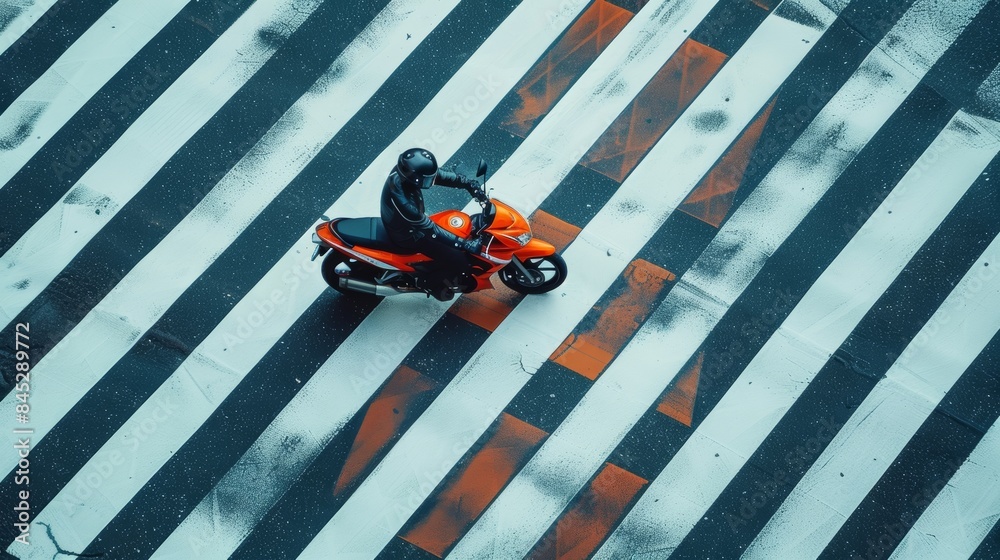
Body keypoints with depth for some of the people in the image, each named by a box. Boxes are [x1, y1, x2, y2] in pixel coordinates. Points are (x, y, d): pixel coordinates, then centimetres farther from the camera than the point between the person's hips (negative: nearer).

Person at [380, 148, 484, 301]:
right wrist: (465, 244, -29)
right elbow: (431, 230, -33)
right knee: (459, 260, -7)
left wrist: (466, 182, -17)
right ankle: (431, 282, 20)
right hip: (408, 235, -8)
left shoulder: (404, 170, -22)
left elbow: (439, 175, -8)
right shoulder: (404, 203, -43)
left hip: (412, 222, 8)